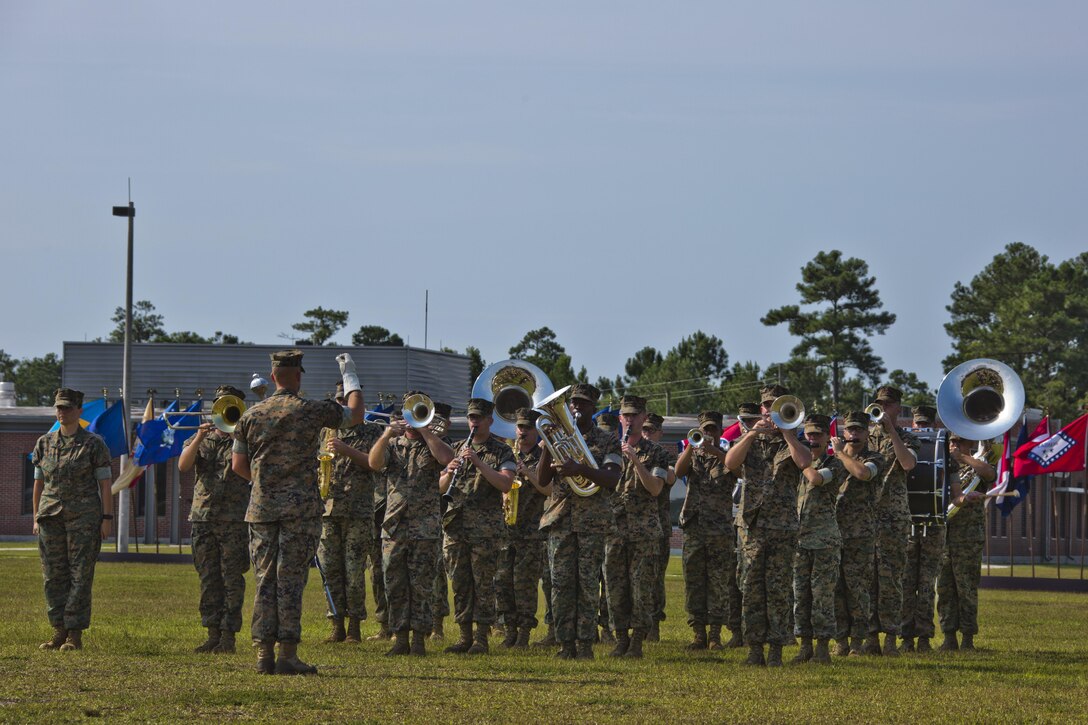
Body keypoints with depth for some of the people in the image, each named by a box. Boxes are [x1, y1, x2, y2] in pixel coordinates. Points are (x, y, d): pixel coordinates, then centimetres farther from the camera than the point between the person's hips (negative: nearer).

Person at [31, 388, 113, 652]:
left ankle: (75, 635, -3)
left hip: (84, 516, -4)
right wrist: (36, 518, 9)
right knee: (53, 576, 3)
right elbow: (38, 483, 14)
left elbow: (105, 484, -1)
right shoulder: (44, 443, 11)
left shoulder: (93, 444, 0)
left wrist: (106, 519, -7)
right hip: (51, 516, 4)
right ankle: (59, 631, 10)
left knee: (80, 575, -5)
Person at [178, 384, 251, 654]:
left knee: (232, 579, -6)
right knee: (209, 579, 4)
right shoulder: (201, 439, 14)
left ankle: (228, 635, -5)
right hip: (203, 517, 3)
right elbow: (183, 465, -3)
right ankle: (213, 634, 8)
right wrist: (200, 438, -16)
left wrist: (235, 435, -17)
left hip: (234, 519, -3)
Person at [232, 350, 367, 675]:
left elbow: (238, 465, 9)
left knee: (265, 580, 6)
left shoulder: (252, 415, 7)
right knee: (291, 580, -4)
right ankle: (287, 654, -6)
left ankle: (264, 654, 3)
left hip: (262, 508, 3)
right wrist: (350, 375, 23)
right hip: (300, 508, -3)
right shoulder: (313, 411, -4)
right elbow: (356, 414, 11)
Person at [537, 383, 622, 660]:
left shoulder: (607, 442, 6)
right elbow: (542, 480, 7)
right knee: (561, 583, -2)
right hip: (560, 519, 2)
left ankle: (585, 644, -3)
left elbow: (612, 480, -10)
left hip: (592, 520, -2)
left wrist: (580, 469, -25)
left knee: (588, 584, -4)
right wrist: (548, 446, -7)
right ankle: (566, 643, 1)